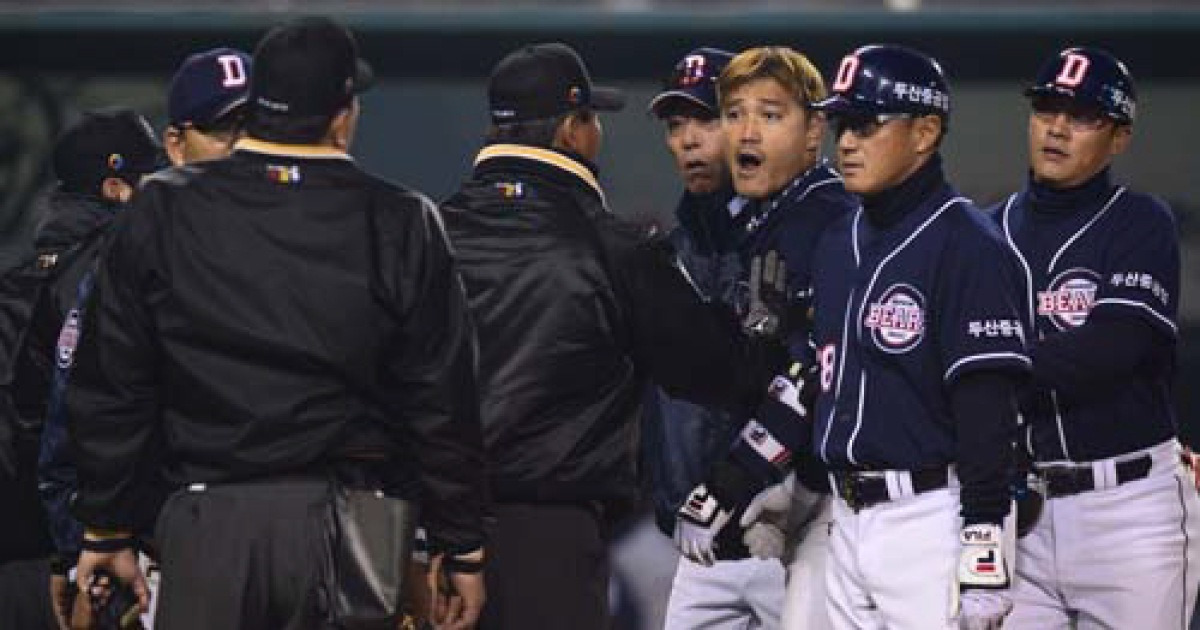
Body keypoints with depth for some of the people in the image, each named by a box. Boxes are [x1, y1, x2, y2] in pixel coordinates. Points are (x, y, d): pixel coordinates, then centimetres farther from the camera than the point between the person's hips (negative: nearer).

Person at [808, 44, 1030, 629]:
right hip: (847, 520, 8)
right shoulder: (839, 241, 14)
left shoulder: (964, 241, -11)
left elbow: (988, 405, -16)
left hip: (930, 516, -8)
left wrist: (983, 550, -20)